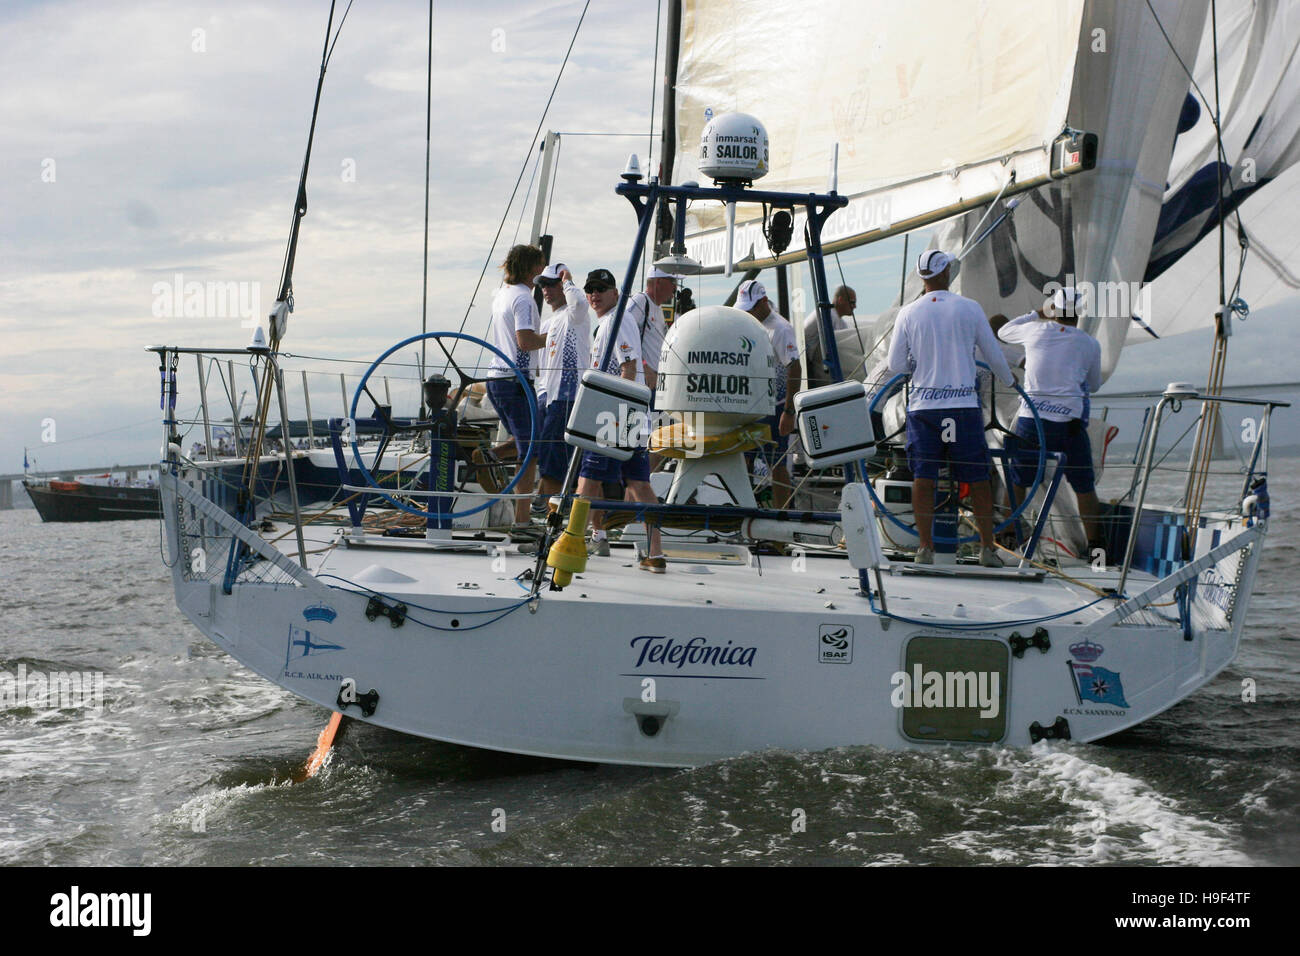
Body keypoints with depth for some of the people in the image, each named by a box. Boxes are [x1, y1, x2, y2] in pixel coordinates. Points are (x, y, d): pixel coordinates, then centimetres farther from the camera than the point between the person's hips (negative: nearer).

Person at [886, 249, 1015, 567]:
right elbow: (994, 355, 5)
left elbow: (895, 365, 1)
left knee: (923, 477, 5)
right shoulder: (969, 308, -2)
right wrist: (1009, 381, 25)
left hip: (923, 405, 0)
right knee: (978, 477, 7)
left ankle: (925, 547, 3)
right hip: (964, 404, 0)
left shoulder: (908, 313, -1)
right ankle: (987, 548, 8)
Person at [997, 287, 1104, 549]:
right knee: (1084, 485, 9)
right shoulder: (1090, 344, 2)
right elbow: (1094, 385, 17)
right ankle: (1093, 541, 11)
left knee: (1017, 480, 15)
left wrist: (1036, 314, 32)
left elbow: (1004, 332, 24)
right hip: (1070, 422, -1)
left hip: (1030, 420, 1)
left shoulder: (1036, 331, 2)